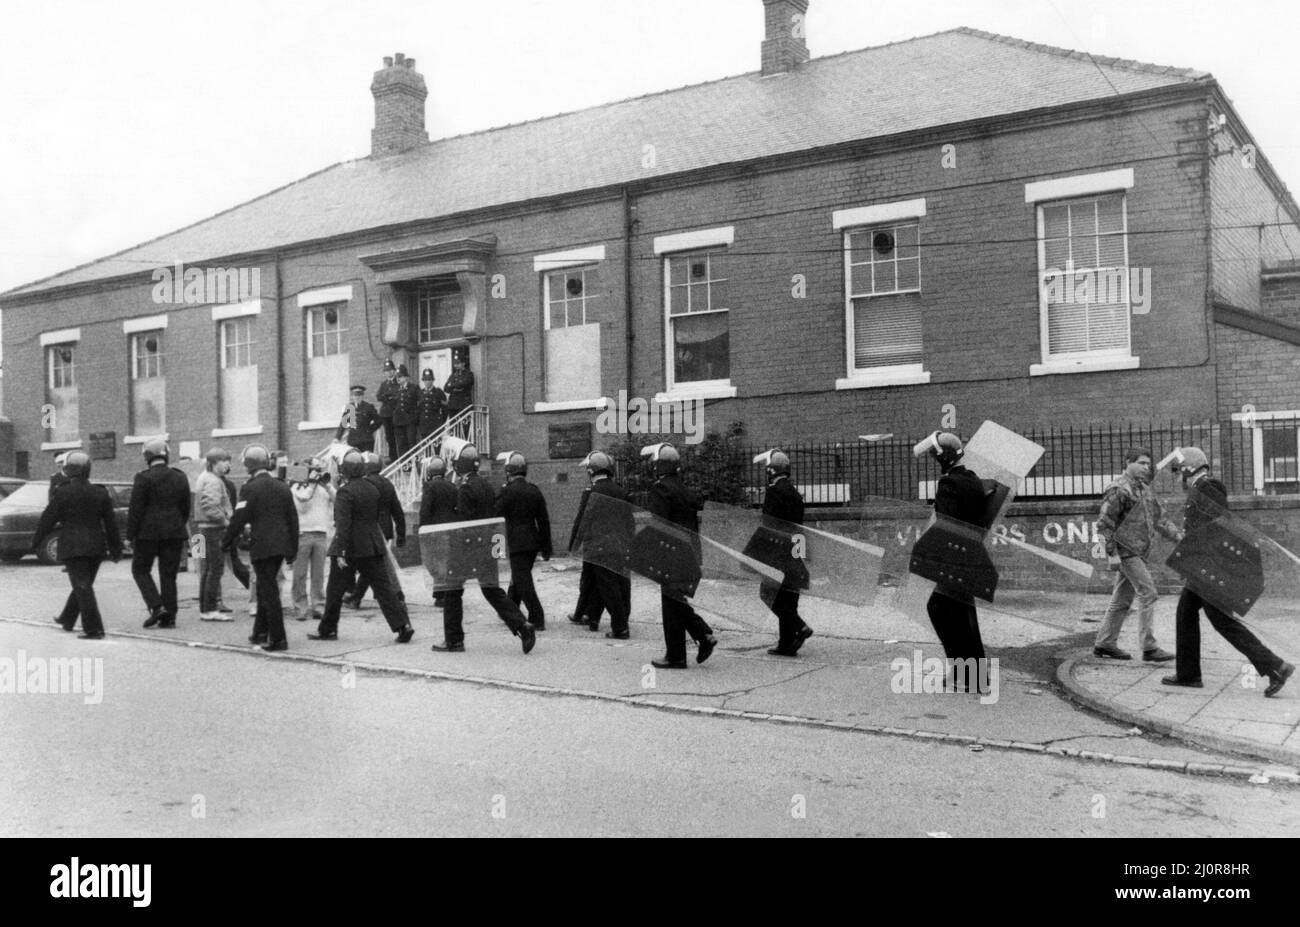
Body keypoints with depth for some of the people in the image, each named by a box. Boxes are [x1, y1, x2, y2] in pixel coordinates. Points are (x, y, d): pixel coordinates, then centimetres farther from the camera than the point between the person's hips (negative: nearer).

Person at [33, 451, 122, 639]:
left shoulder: (62, 493, -8)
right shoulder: (100, 493, 3)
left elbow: (48, 519, -3)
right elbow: (111, 523, 6)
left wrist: (37, 541, 12)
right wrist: (116, 550, 12)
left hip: (73, 546, -5)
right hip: (96, 546, 5)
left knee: (83, 587, -5)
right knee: (83, 585, 19)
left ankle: (94, 629, -12)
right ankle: (67, 619, 36)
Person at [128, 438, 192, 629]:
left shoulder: (143, 478, -10)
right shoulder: (180, 477, 6)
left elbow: (135, 510, -10)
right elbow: (185, 508, 11)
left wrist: (130, 535, -4)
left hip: (148, 532, -4)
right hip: (175, 532, 4)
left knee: (140, 569, 10)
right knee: (169, 574, 8)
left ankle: (156, 607, -5)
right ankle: (169, 616, 8)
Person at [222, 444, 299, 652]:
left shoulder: (250, 489, -10)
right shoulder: (283, 487, 9)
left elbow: (238, 519, -10)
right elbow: (293, 519, 12)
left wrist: (226, 542, 3)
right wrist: (293, 548, 17)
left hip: (262, 547, -6)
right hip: (281, 546, 7)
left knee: (269, 591, -4)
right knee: (265, 588, 20)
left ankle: (278, 639, -5)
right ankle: (261, 633, 27)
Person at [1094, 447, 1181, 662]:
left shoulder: (1144, 489, 16)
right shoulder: (1118, 490, -12)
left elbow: (1159, 517, 18)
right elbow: (1104, 523, -15)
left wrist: (1178, 536, 5)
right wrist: (1112, 553, -19)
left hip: (1137, 552, 9)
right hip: (1125, 551, -9)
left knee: (1122, 599, 12)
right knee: (1147, 594, -12)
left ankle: (1104, 644, 19)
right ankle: (1149, 648, -11)